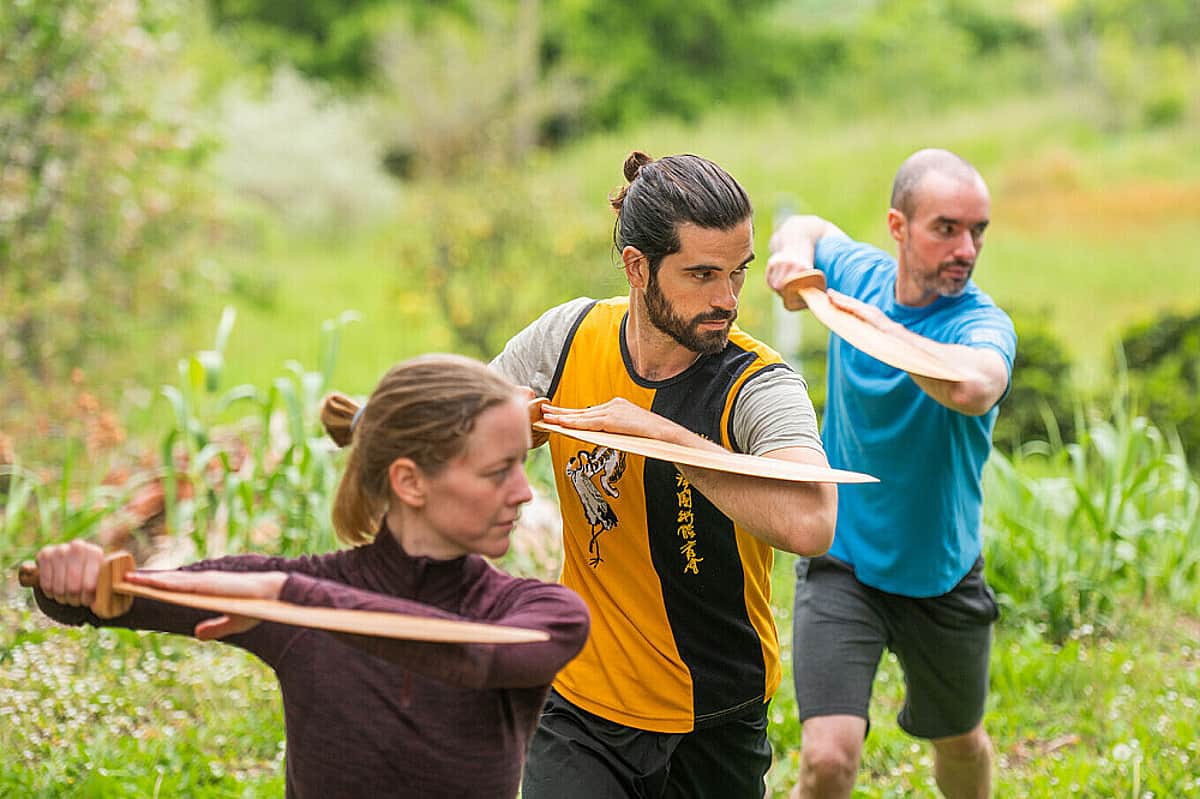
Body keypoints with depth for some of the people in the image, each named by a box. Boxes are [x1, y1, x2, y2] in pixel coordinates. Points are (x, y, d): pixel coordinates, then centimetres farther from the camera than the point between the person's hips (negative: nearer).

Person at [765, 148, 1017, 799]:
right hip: (841, 565, 0)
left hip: (941, 577, 0)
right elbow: (812, 225, 17)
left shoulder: (983, 325, -21)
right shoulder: (858, 274, -8)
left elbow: (974, 387, -48)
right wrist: (795, 245, -7)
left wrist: (877, 325, -40)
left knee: (960, 743, 24)